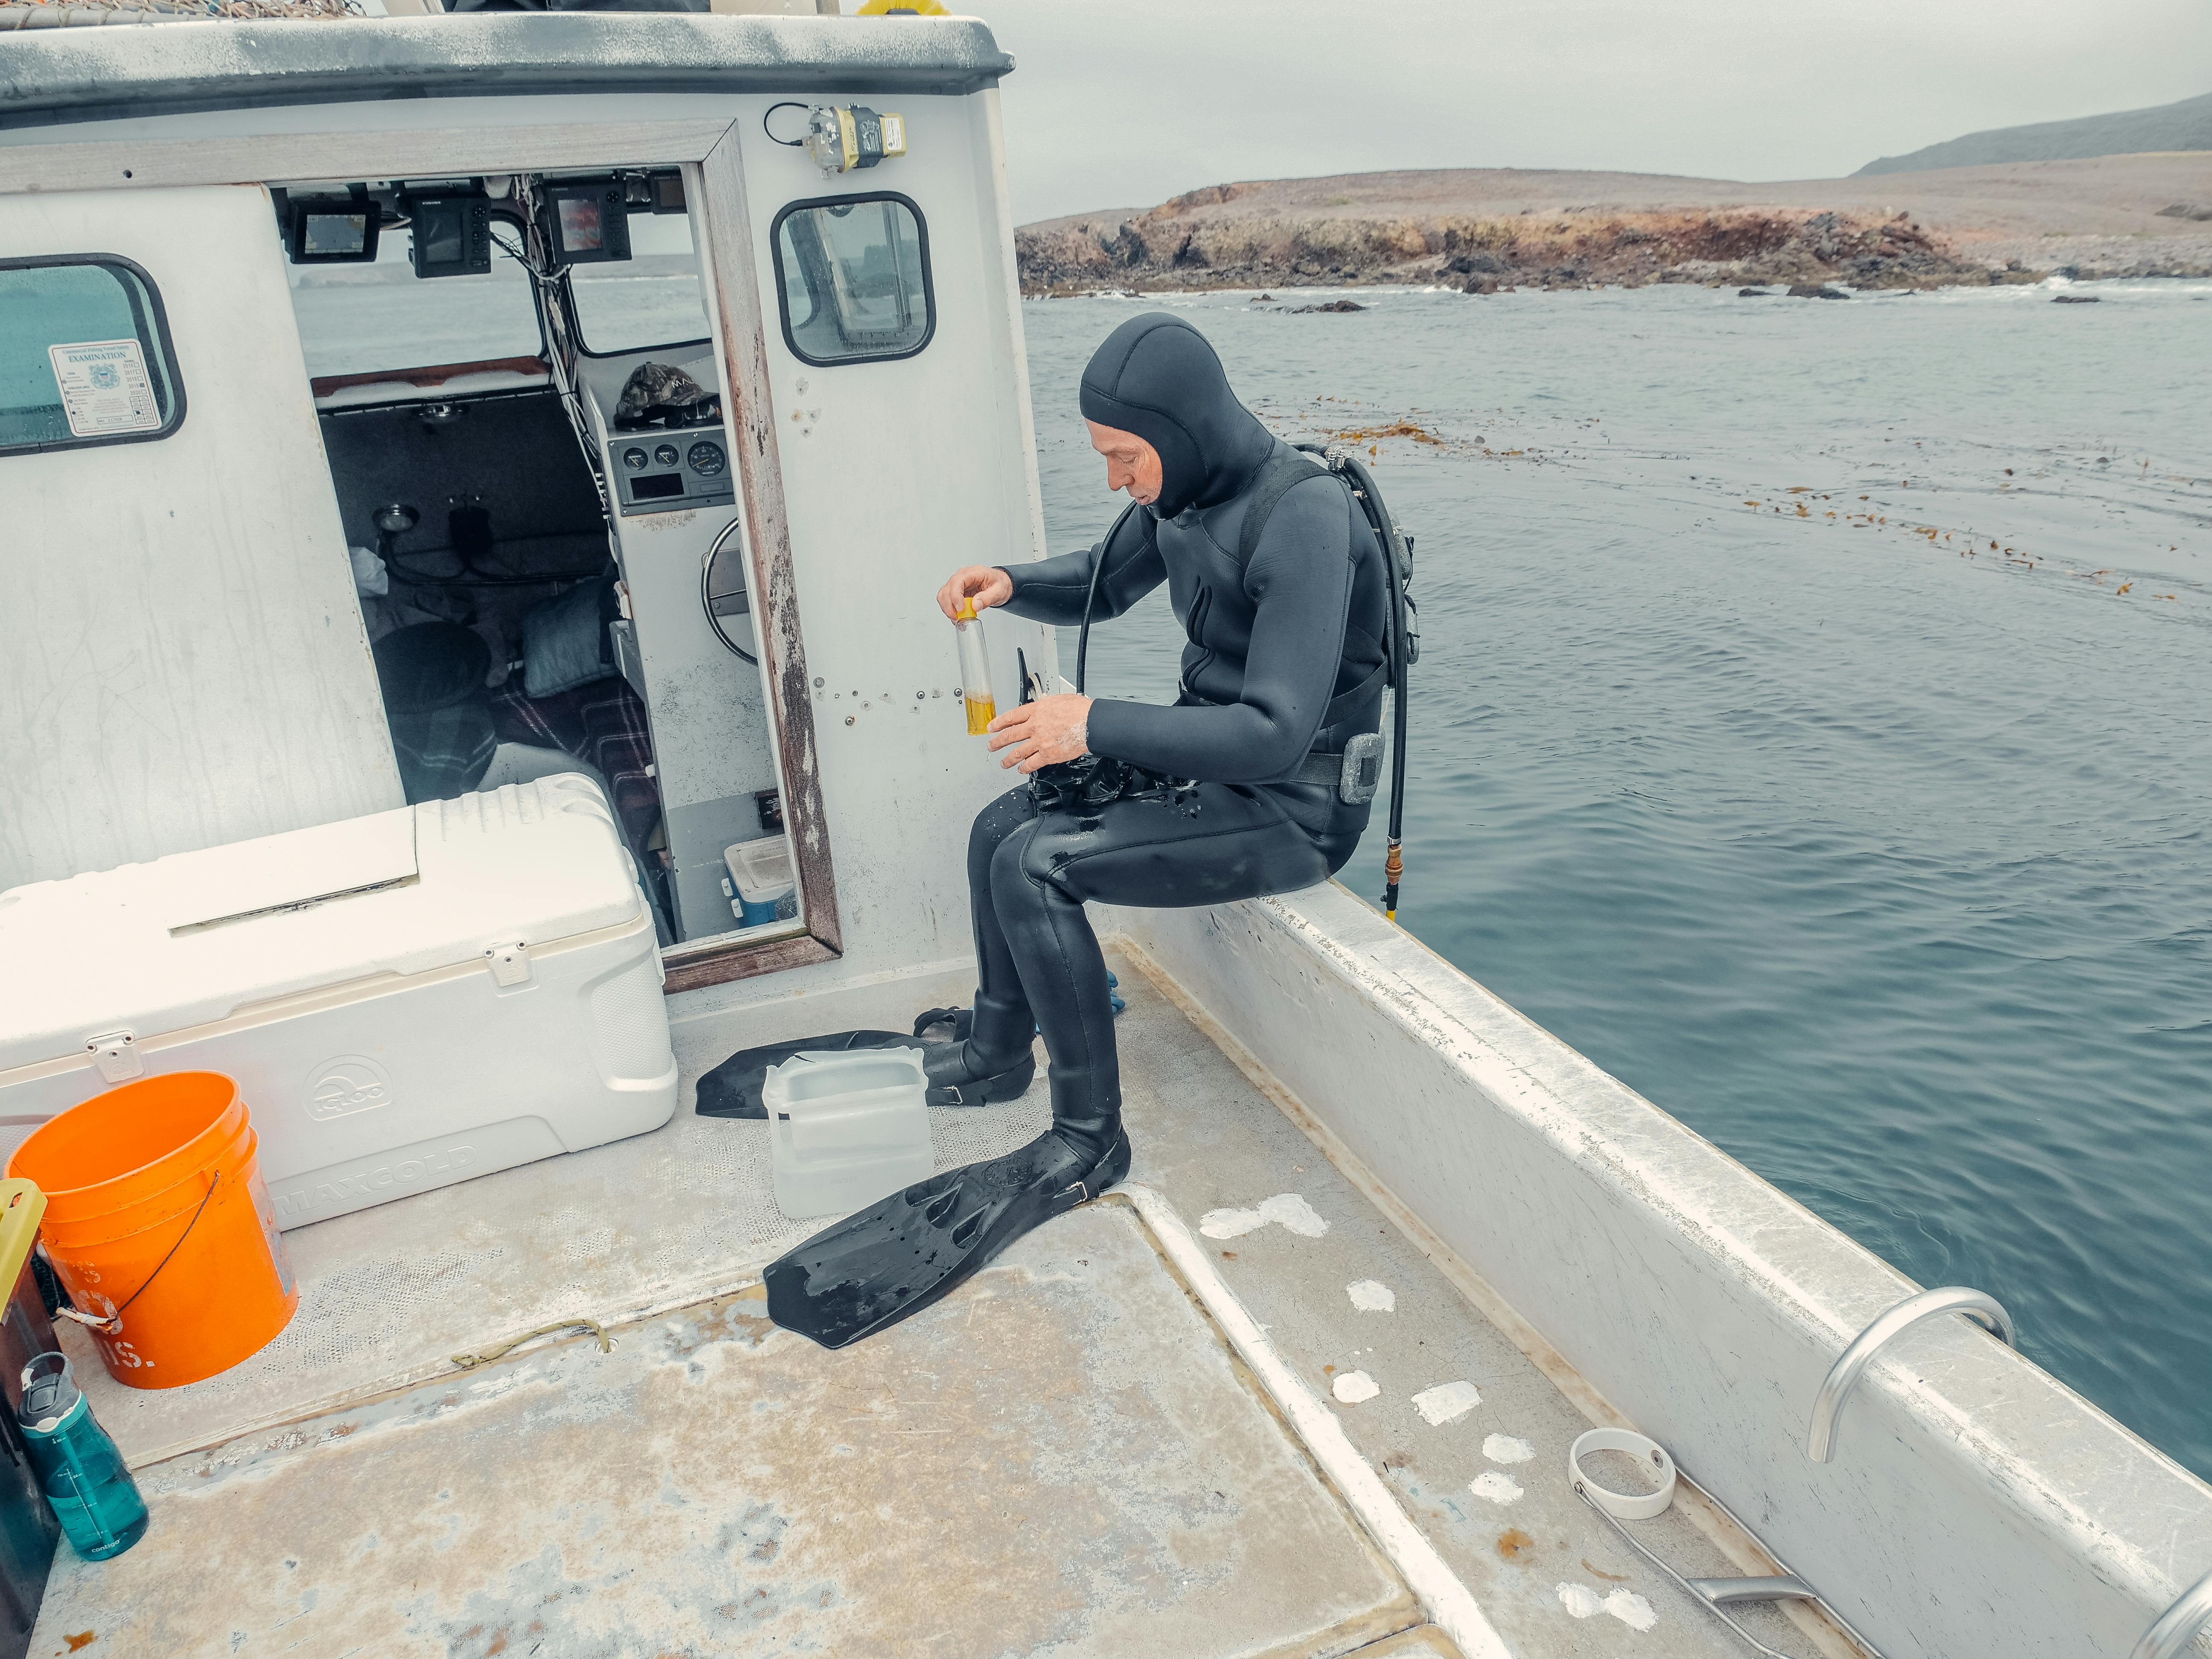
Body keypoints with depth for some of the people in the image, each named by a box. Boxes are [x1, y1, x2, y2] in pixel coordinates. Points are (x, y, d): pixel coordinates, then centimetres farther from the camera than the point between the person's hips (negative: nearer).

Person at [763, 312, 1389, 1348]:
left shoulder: (1304, 521, -26)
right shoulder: (1178, 495, 2)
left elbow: (1276, 736, -31)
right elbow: (1100, 588, 21)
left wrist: (1098, 725, -29)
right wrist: (1010, 584, 0)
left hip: (1292, 806, -9)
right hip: (1207, 759, 9)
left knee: (1035, 866, -21)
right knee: (1002, 828, 10)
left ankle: (1090, 1140, -6)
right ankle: (998, 1055, 30)